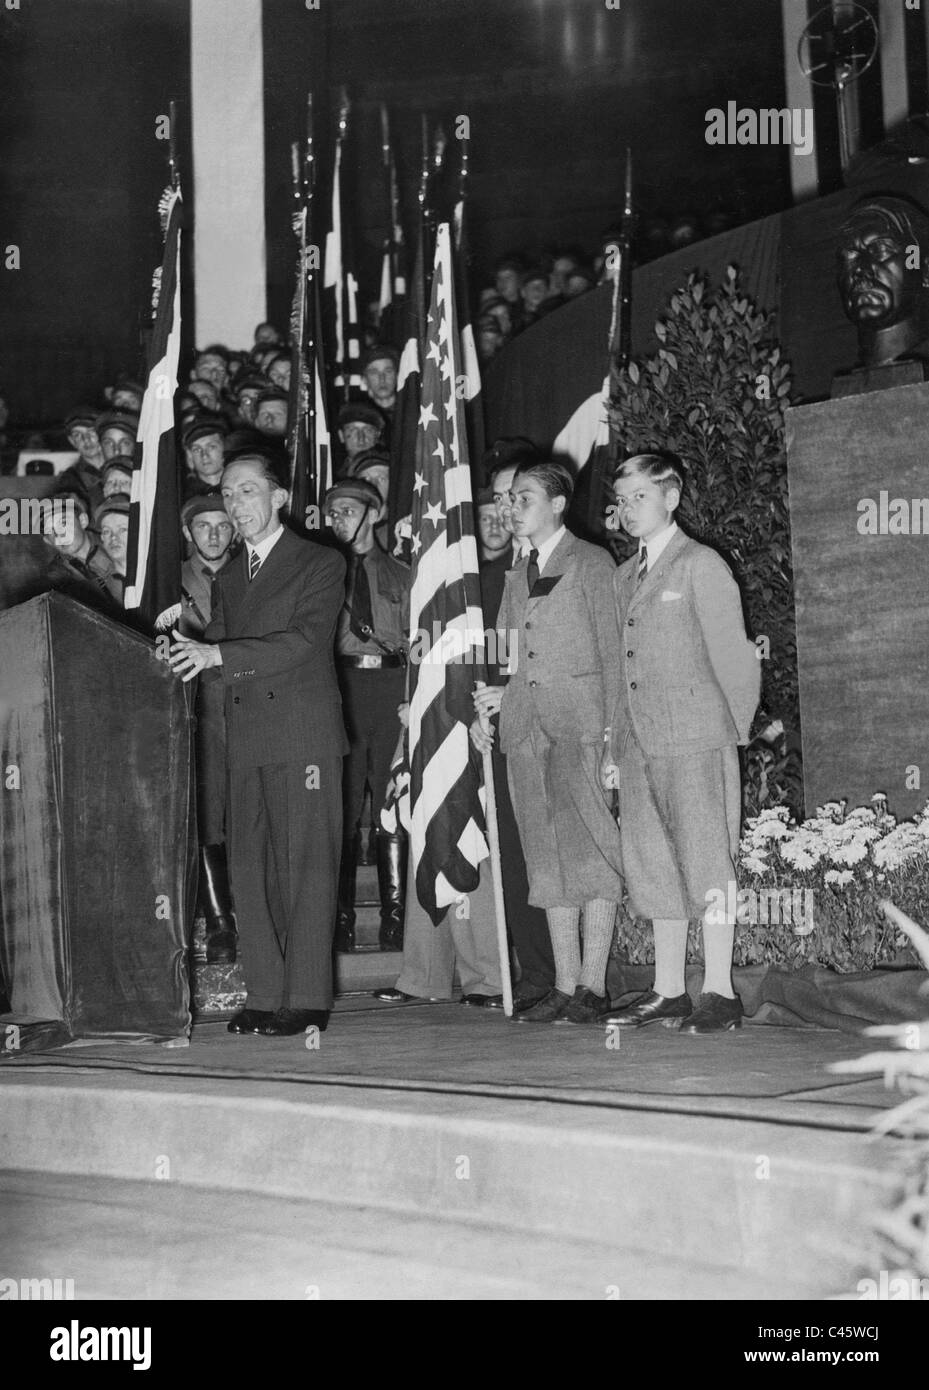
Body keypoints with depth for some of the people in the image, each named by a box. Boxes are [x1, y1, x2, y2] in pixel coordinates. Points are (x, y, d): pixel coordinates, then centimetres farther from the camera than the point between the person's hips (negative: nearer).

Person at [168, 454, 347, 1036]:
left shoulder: (321, 563, 1)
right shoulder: (230, 576, 21)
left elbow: (305, 640, -12)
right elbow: (217, 648, 16)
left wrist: (218, 655, -19)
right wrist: (189, 653, -7)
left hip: (304, 733, -6)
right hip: (247, 739, 6)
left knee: (305, 867, -5)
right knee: (249, 868, 4)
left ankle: (306, 999, 0)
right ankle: (266, 995, 12)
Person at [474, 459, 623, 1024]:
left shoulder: (592, 564, 0)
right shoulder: (517, 575, 19)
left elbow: (611, 653, -4)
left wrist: (612, 729, -11)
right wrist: (504, 696, 4)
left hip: (578, 721, -6)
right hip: (525, 723, 6)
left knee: (590, 849, -9)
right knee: (548, 856, 5)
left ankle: (594, 985, -5)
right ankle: (566, 984, 8)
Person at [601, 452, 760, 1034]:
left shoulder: (701, 565, -4)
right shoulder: (625, 576, 17)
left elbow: (733, 655, -4)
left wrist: (737, 729, -2)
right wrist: (616, 745, 15)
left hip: (696, 739, -7)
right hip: (640, 745, 7)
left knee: (706, 863, -4)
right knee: (654, 868, 9)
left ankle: (720, 994, 3)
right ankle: (668, 991, 17)